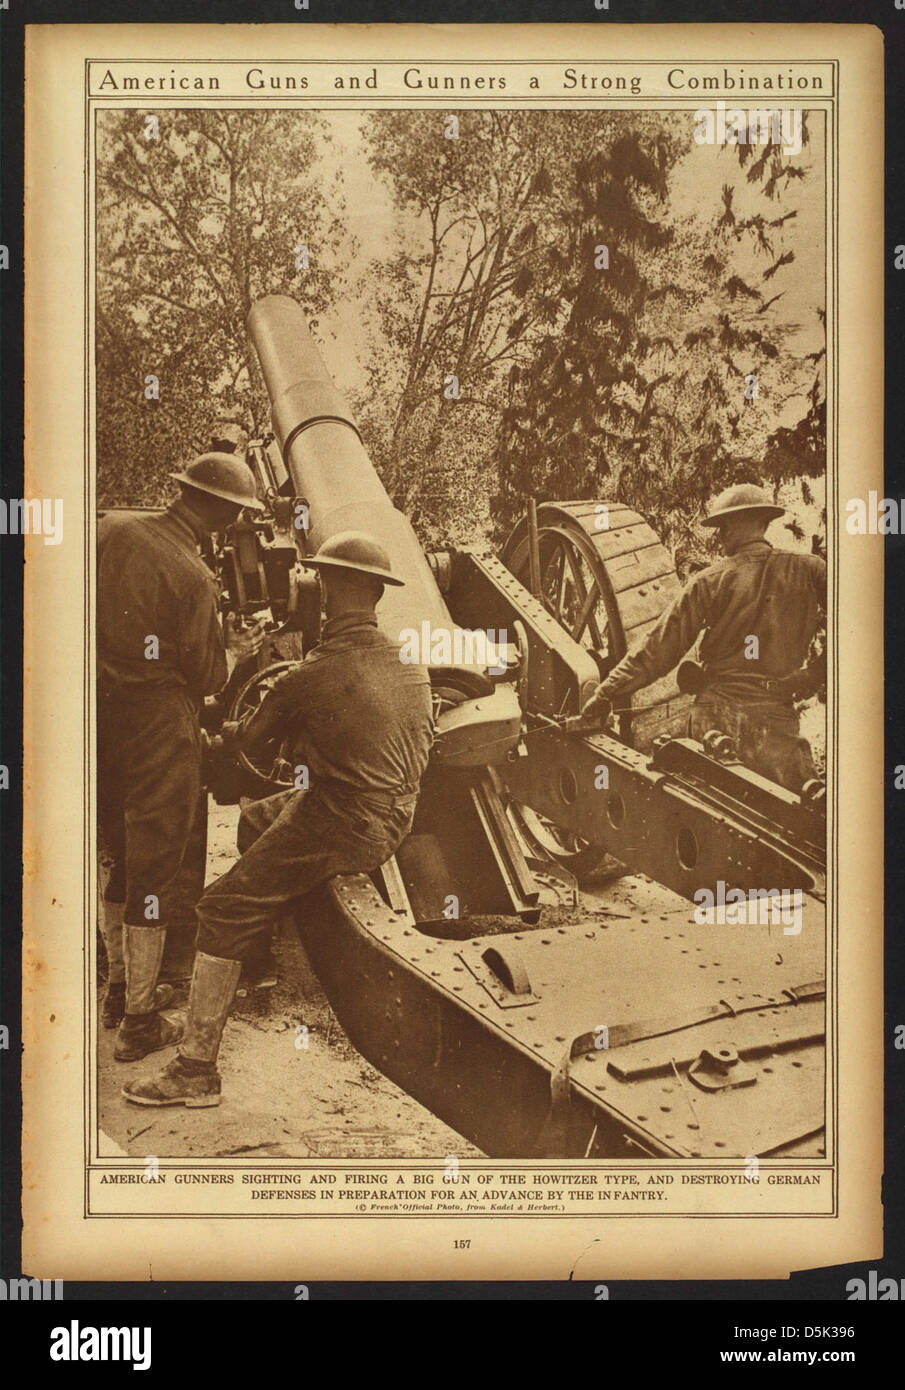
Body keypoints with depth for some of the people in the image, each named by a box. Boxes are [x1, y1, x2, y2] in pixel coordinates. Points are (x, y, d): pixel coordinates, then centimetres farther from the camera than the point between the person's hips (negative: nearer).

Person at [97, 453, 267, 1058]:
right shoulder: (194, 577, -20)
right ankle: (140, 1021, 13)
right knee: (153, 870, 4)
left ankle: (120, 988, 36)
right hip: (159, 730, -7)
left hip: (102, 718, 7)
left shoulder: (111, 530, -1)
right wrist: (236, 650, 9)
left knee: (123, 858, 22)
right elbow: (207, 677, -10)